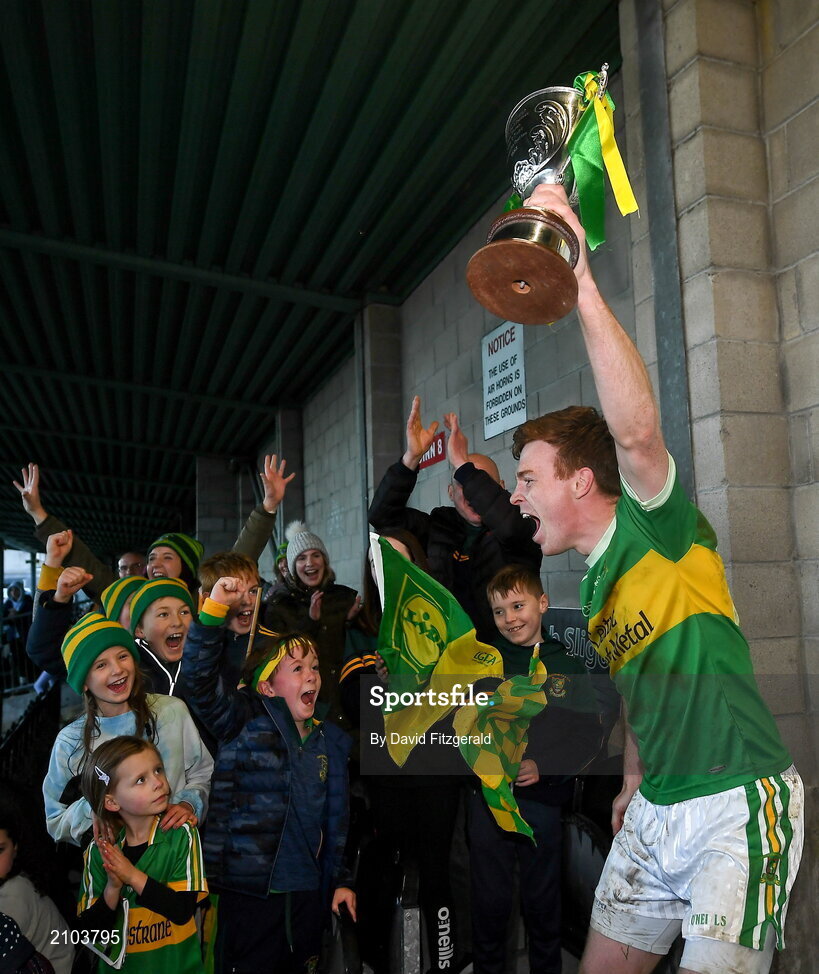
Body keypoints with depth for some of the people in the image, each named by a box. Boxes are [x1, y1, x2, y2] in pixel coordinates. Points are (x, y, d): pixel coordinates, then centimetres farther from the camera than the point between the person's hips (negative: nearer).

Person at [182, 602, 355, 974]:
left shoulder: (331, 739, 9)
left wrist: (340, 880, 14)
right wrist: (214, 605, -31)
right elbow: (199, 674, -21)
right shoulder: (245, 722, -6)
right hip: (248, 891, -5)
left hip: (308, 894, 5)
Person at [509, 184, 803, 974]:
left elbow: (636, 429, -34)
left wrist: (581, 284, -41)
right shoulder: (594, 581, 10)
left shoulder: (659, 528, -14)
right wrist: (634, 783, 18)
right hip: (657, 812, 8)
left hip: (737, 806, -8)